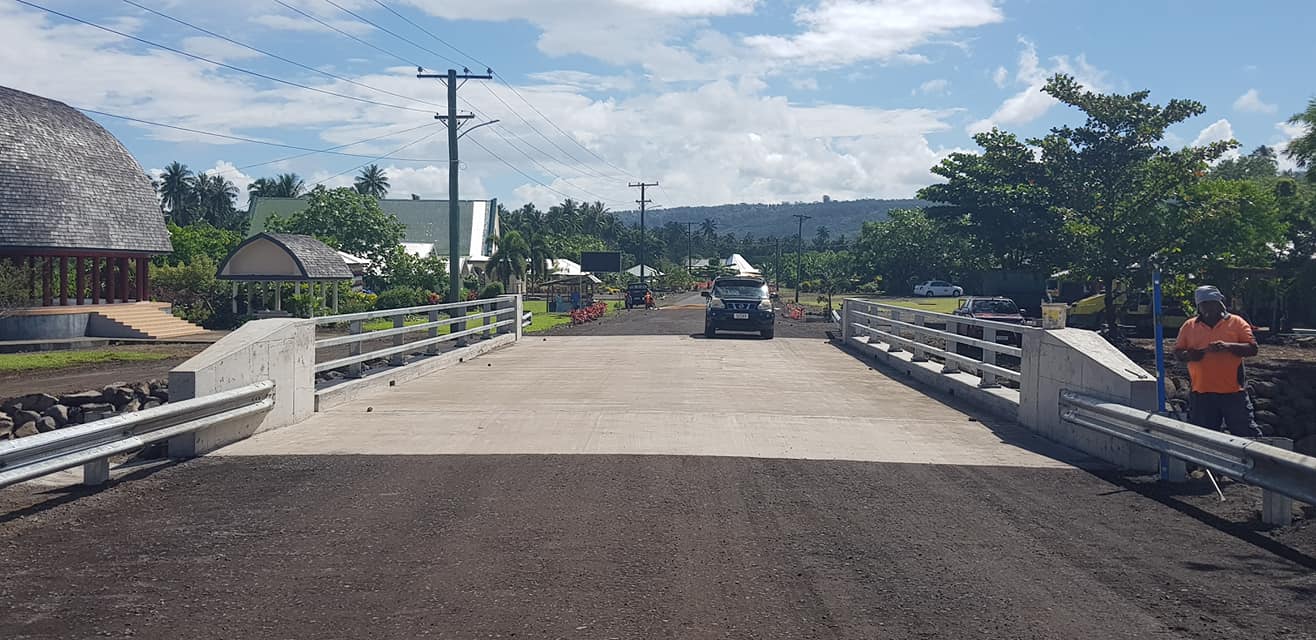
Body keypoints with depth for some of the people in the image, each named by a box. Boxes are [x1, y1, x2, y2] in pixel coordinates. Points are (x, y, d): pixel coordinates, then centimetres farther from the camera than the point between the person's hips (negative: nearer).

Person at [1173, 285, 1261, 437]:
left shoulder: (1236, 322, 3)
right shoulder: (1189, 326, 10)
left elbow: (1252, 349, -3)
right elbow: (1177, 352, 12)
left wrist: (1227, 346, -20)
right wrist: (1188, 355, -12)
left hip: (1233, 392, -2)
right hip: (1201, 392, 2)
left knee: (1246, 433, 1)